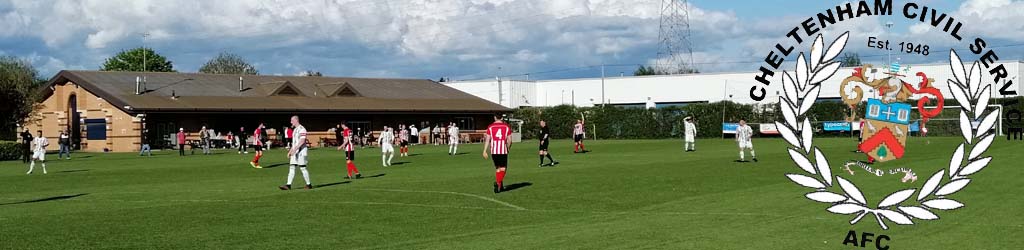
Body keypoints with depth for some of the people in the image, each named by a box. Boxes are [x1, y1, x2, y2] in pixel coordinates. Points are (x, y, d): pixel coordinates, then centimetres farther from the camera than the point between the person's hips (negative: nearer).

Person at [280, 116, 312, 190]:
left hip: (301, 151, -9)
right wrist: (290, 151, 21)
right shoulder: (295, 130, 18)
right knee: (291, 168, 3)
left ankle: (308, 184, 5)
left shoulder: (301, 129, -12)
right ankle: (288, 185, 1)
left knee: (302, 168, -4)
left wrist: (295, 149, -26)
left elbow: (302, 141, -22)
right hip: (295, 151, 9)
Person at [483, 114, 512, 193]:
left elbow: (487, 139, -2)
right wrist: (508, 148, 19)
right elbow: (509, 140, 2)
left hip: (494, 151, 2)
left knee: (497, 168, 17)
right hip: (503, 151, -2)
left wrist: (485, 151, -2)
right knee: (502, 168, 1)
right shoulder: (506, 127, 3)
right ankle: (498, 183, -21)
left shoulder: (490, 127, 3)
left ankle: (501, 185, 19)